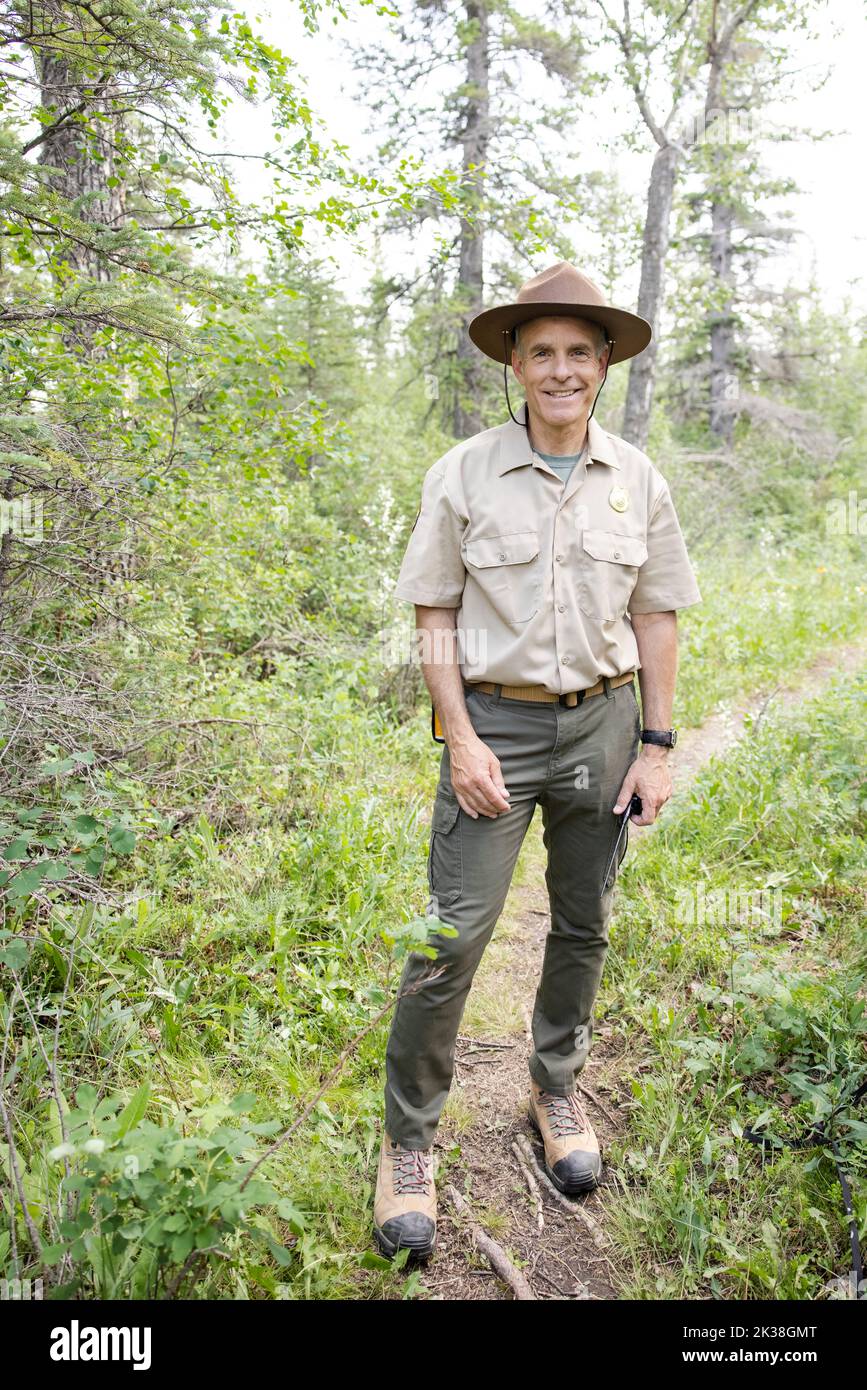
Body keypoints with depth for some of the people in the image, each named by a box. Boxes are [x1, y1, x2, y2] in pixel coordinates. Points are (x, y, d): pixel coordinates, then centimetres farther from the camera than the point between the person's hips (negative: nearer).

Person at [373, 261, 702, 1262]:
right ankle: (407, 1141, 14)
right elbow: (434, 616, -3)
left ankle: (556, 1090, 39)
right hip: (495, 723, -3)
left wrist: (656, 745, 3)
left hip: (601, 723, 3)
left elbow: (656, 617, 7)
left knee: (583, 926, 15)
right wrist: (461, 739, -10)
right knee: (451, 935, -5)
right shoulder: (464, 475, -3)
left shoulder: (638, 482, 4)